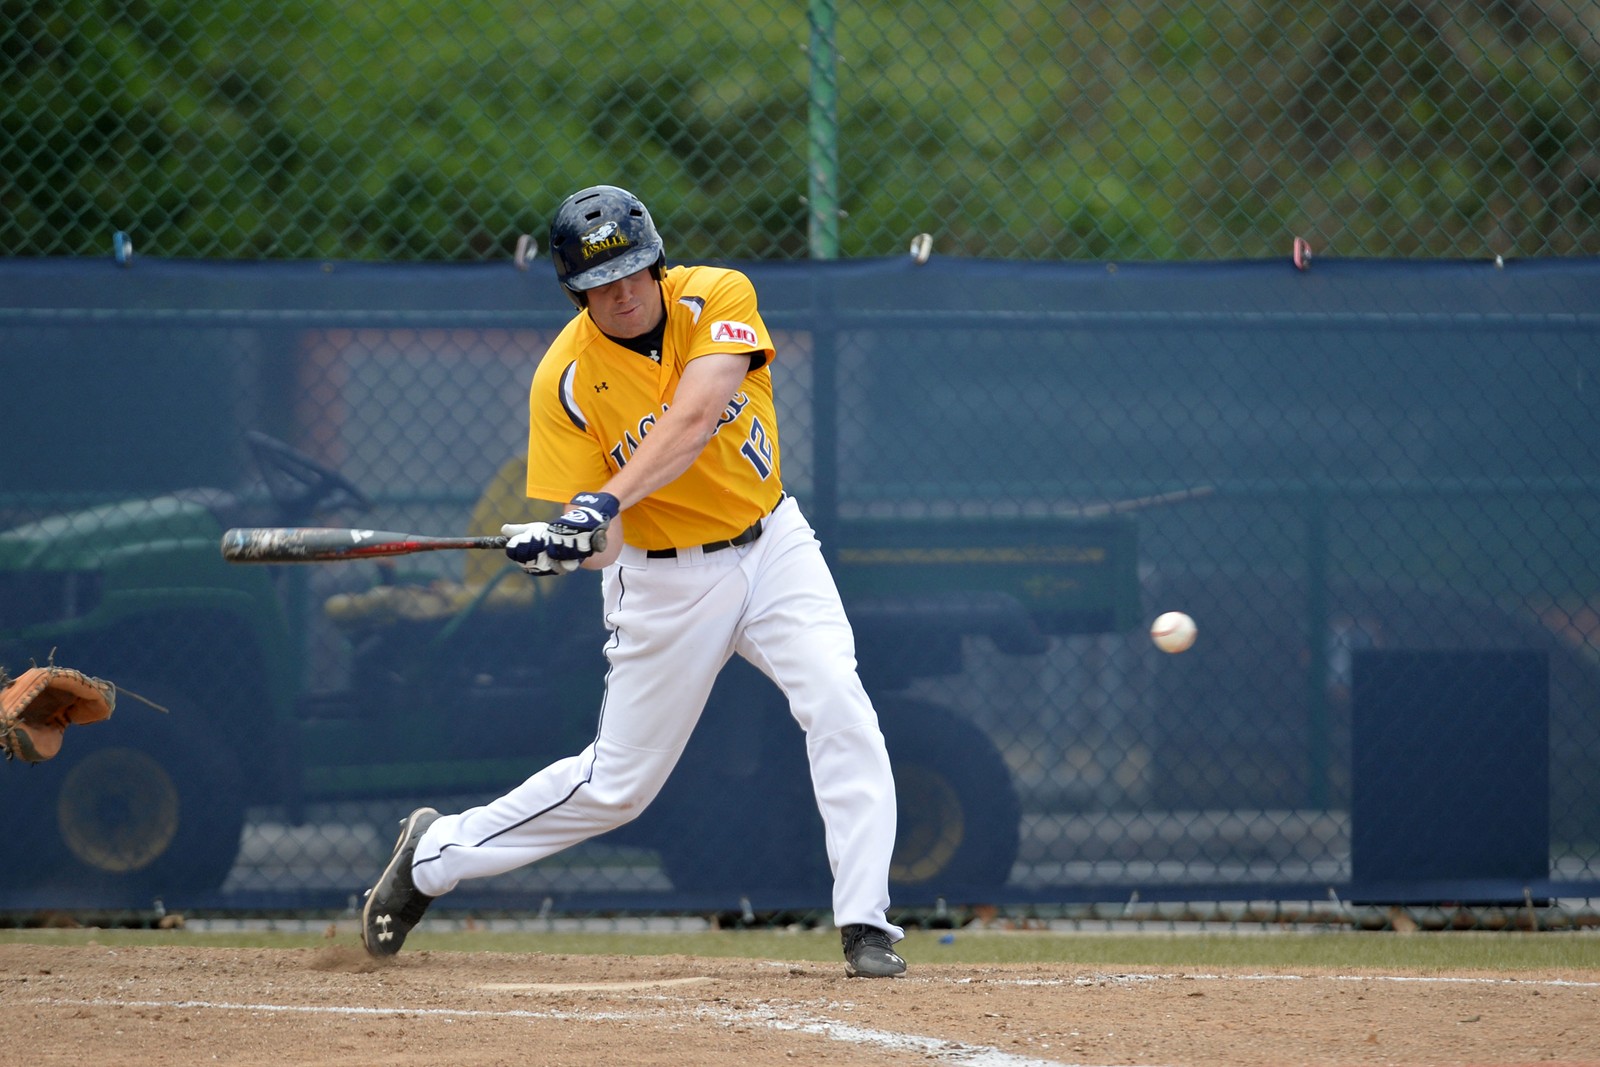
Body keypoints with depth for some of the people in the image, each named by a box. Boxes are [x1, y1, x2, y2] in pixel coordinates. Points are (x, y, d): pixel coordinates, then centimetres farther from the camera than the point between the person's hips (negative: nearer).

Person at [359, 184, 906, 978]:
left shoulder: (717, 298, -15)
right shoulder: (565, 382, -16)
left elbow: (694, 416, -32)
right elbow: (600, 547, -16)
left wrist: (607, 504, -44)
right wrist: (564, 543, -40)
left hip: (772, 547, 1)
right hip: (665, 579, -1)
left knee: (840, 709, -20)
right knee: (617, 784, 7)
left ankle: (866, 926, -15)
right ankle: (434, 854, 27)